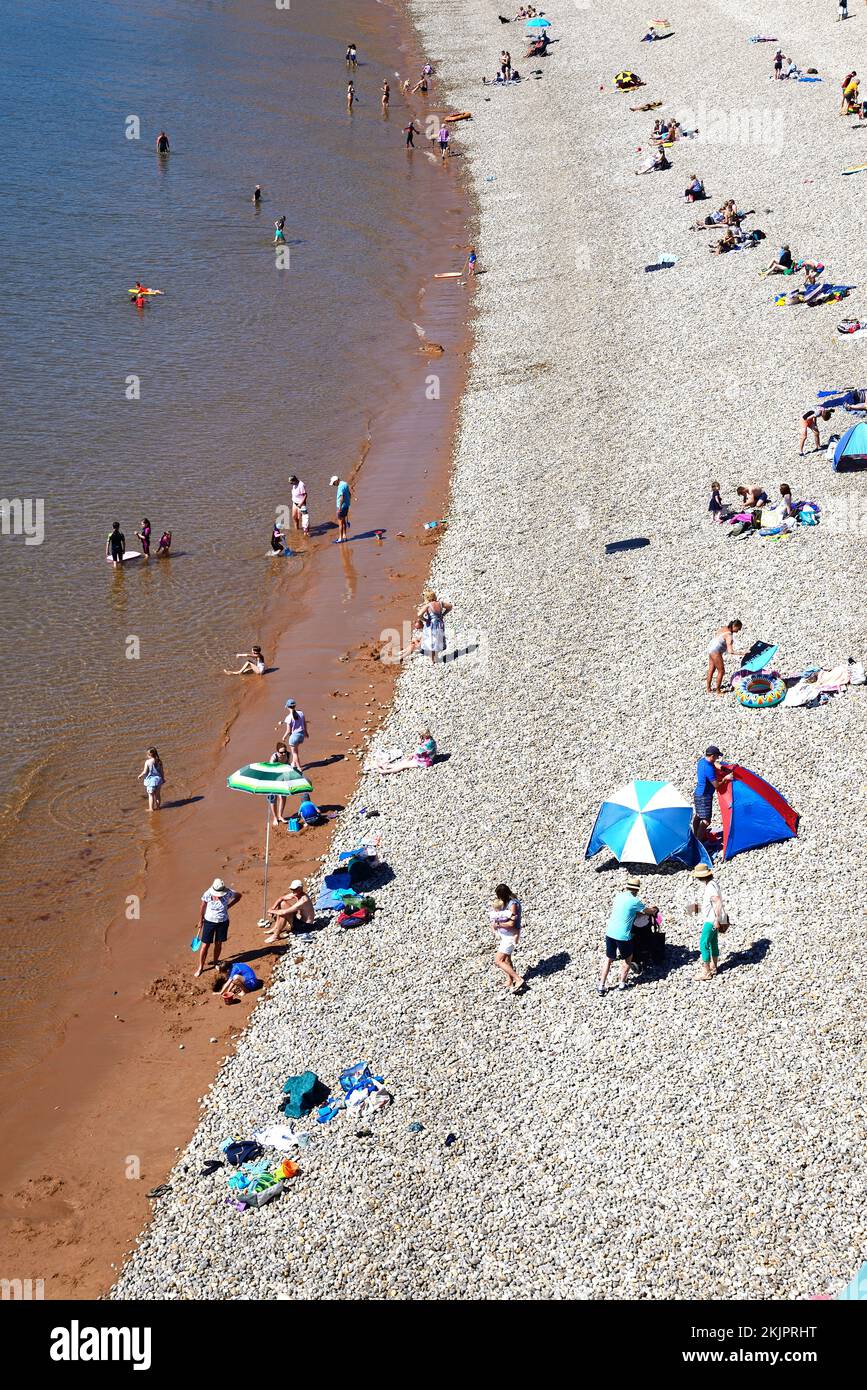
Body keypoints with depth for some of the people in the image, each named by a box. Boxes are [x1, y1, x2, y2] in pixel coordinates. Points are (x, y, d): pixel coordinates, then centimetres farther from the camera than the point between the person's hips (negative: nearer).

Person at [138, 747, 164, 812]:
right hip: (158, 779, 4)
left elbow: (145, 772, -15)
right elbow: (162, 771, 1)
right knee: (157, 794, 18)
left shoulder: (148, 762, -18)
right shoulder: (159, 761, -6)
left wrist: (140, 776, 3)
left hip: (151, 780, -4)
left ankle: (151, 808, 11)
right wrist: (163, 778, 15)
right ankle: (157, 806, 29)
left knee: (151, 795, 8)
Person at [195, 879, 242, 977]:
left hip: (223, 922, 1)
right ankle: (200, 967, 16)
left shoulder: (228, 893, -19)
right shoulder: (207, 894, -21)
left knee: (218, 943, 14)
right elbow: (202, 908, -4)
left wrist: (229, 905, -6)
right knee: (205, 945, 2)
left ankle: (215, 962, 37)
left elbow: (239, 896, 1)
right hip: (209, 921, -1)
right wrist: (200, 921, 6)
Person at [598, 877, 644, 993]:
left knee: (608, 958, 17)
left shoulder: (618, 896, 6)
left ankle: (601, 986, 14)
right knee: (627, 958, 20)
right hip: (623, 935, -5)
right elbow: (647, 911, 6)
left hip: (610, 932, 5)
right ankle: (622, 983, 24)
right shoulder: (634, 901, -9)